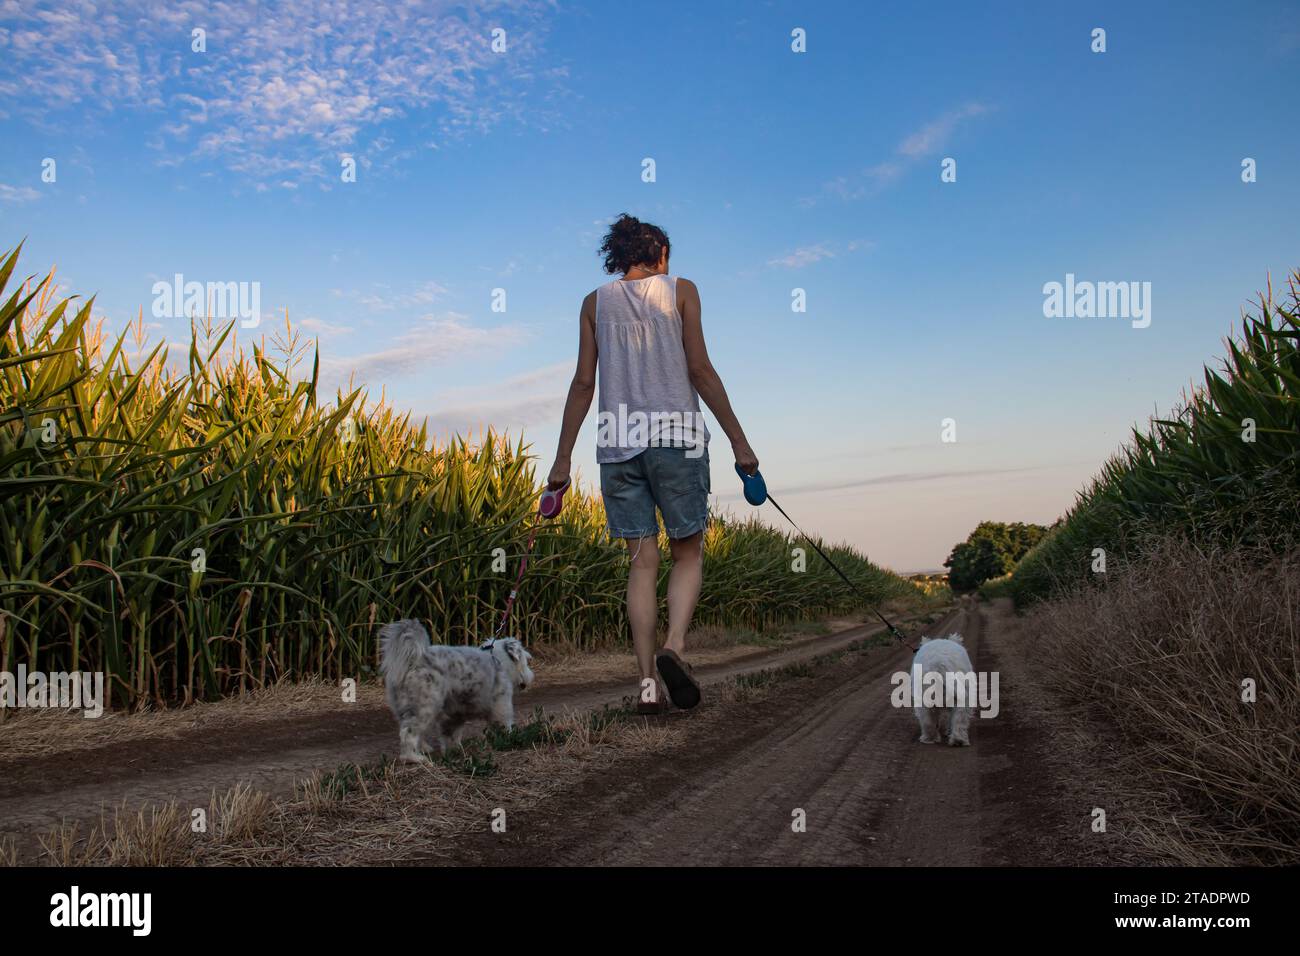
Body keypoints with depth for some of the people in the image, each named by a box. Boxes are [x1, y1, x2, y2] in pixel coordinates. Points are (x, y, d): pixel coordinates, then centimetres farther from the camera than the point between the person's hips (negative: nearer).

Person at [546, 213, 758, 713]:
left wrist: (562, 458, 9)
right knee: (688, 553, 9)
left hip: (617, 440, 2)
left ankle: (648, 682, -1)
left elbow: (583, 383, 7)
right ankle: (674, 646, -15)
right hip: (676, 434, -2)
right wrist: (738, 441, 0)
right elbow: (699, 369, -1)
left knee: (642, 560, 6)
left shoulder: (595, 302, 13)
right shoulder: (680, 290, 7)